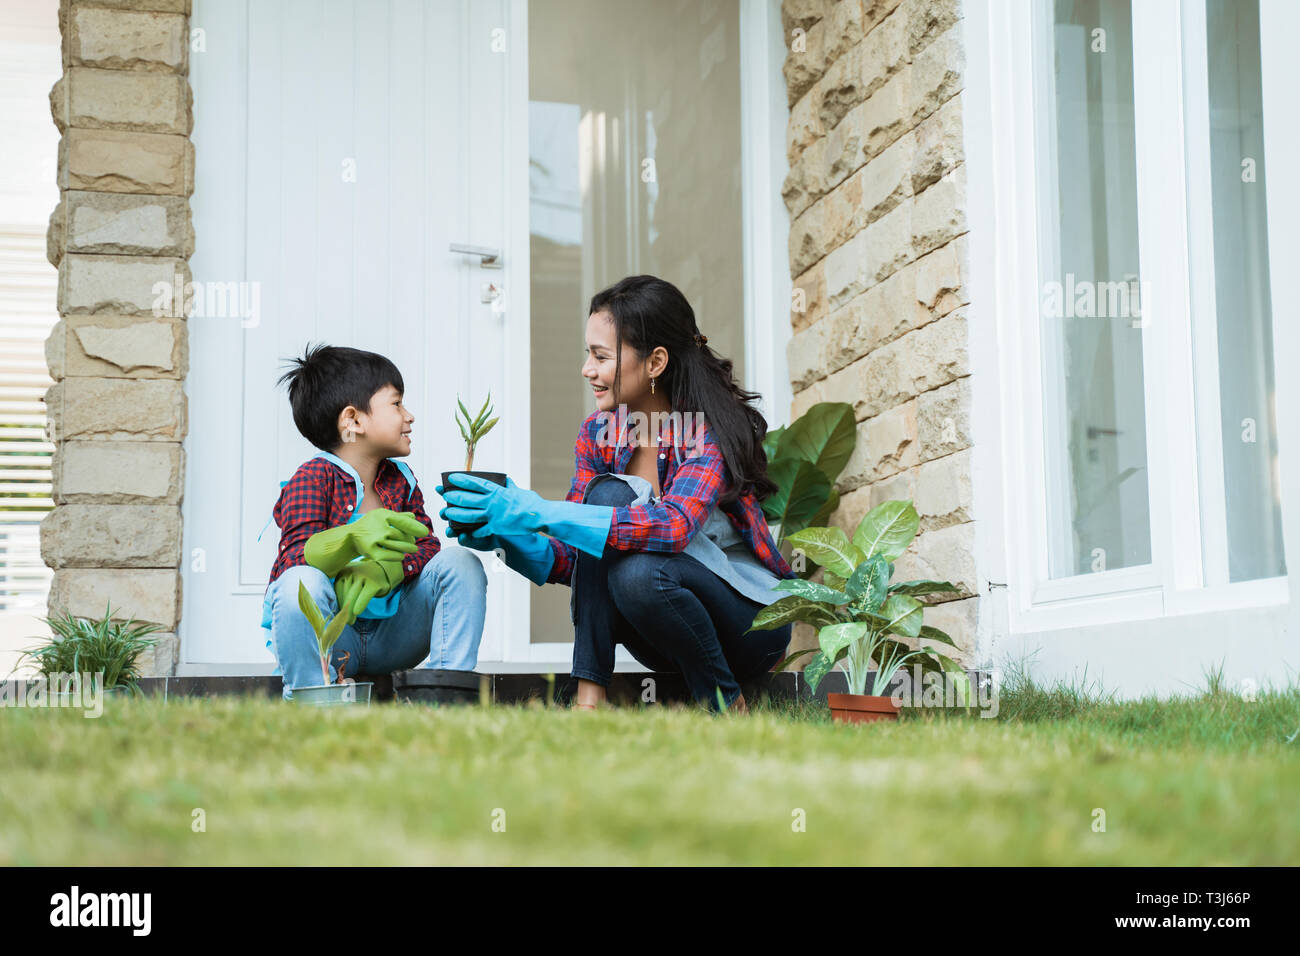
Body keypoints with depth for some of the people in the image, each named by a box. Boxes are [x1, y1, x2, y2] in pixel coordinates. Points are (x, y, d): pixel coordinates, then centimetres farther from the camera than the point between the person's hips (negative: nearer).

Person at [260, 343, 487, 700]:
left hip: (389, 636, 5)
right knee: (301, 583, -36)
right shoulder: (314, 478, -9)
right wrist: (353, 539, -46)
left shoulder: (400, 479, 9)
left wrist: (381, 571, -26)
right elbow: (296, 557, -24)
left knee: (461, 563, -12)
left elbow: (427, 546, -3)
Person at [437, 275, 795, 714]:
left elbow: (673, 526, -37)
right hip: (665, 642, 5)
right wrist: (507, 538, -24)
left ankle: (727, 707, -10)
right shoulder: (598, 435, -1)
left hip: (751, 616, -5)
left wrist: (539, 513, -40)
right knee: (606, 494, -20)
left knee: (640, 571, -35)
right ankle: (589, 698, -23)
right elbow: (574, 560, -3)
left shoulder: (713, 429, -19)